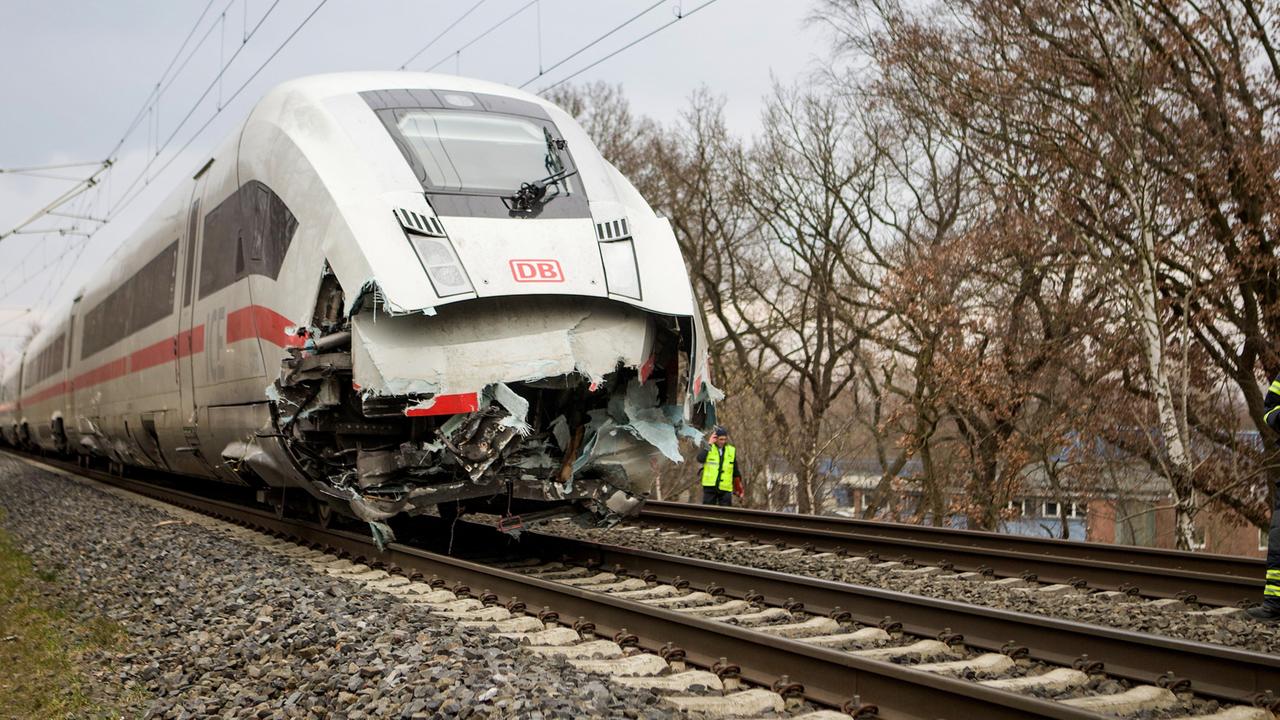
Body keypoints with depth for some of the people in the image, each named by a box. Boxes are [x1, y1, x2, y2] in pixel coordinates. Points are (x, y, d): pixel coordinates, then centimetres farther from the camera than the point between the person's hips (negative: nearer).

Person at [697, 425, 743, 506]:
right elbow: (700, 459, -20)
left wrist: (738, 487, 14)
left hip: (725, 488, 2)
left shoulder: (731, 451, 9)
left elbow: (736, 472, 15)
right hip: (710, 487, -2)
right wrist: (709, 445, -15)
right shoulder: (709, 448, 2)